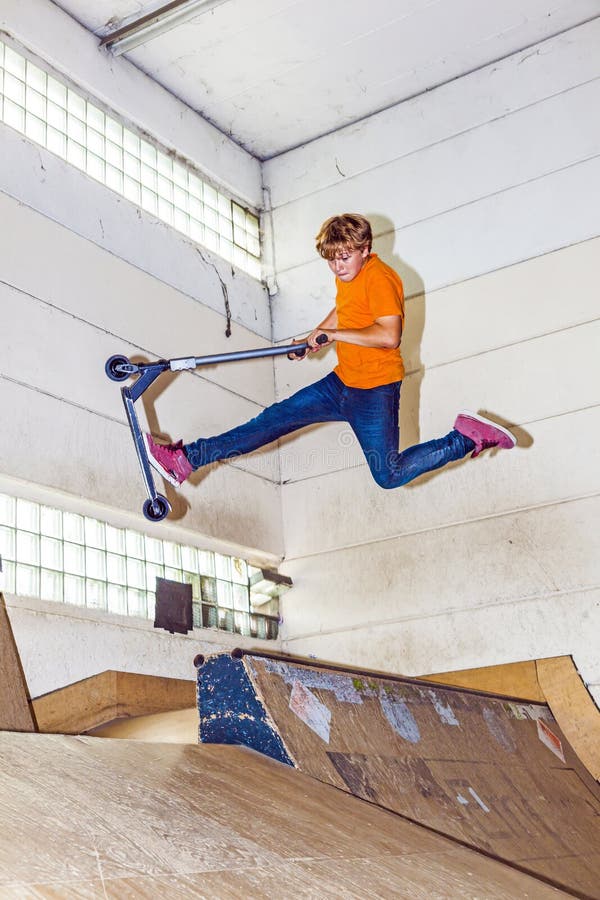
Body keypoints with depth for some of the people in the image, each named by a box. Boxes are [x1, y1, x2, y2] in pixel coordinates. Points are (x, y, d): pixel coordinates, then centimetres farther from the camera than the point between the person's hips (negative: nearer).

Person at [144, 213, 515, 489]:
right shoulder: (346, 276, 13)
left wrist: (336, 335, -19)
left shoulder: (379, 278, -15)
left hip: (375, 389, -9)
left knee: (389, 475, -12)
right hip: (341, 382, 9)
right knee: (276, 418, 0)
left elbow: (389, 335, -28)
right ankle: (187, 459, -4)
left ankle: (469, 438, 3)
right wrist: (316, 337, 18)